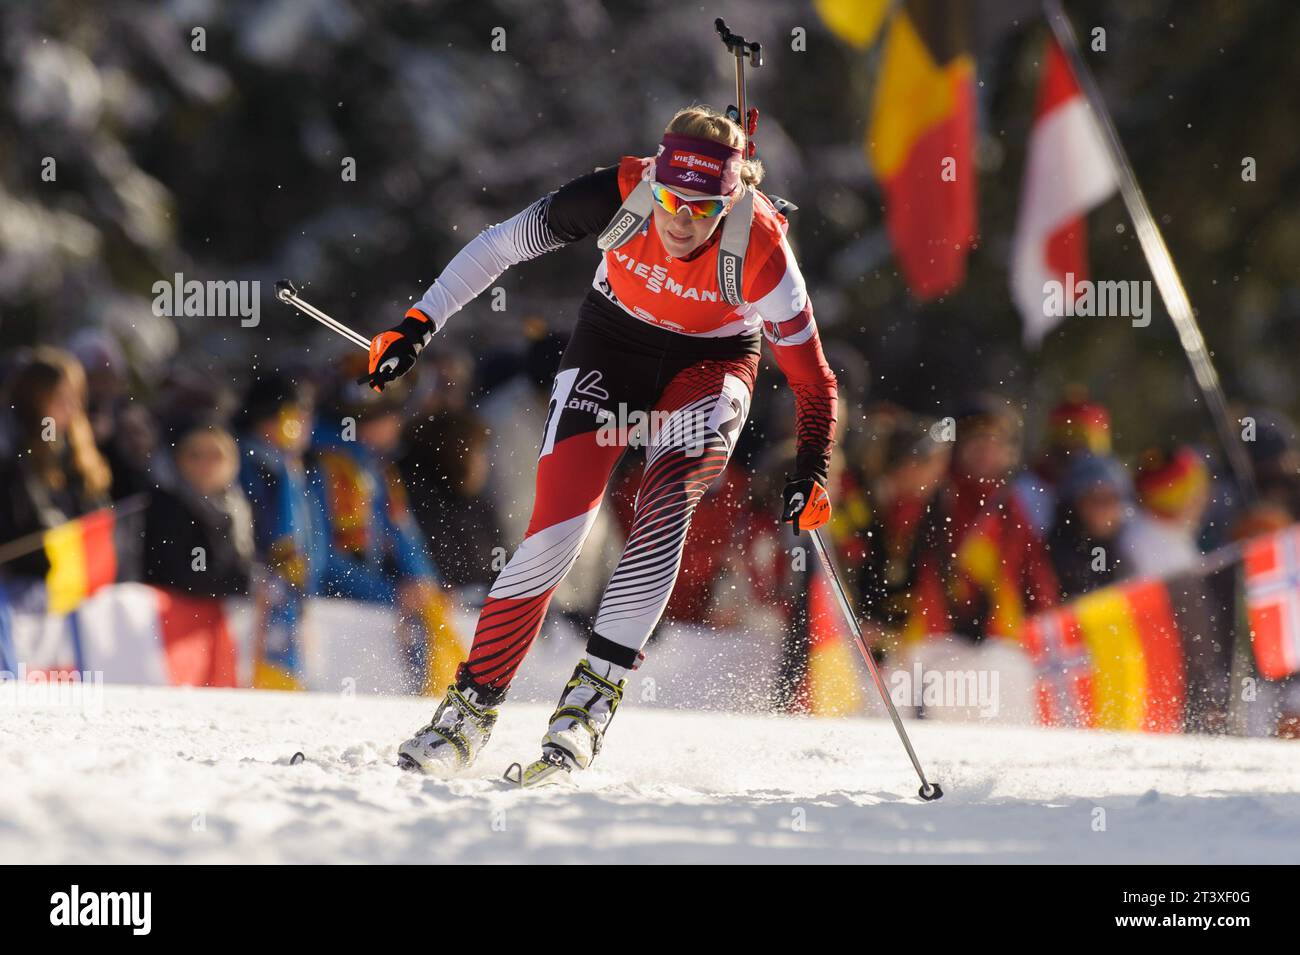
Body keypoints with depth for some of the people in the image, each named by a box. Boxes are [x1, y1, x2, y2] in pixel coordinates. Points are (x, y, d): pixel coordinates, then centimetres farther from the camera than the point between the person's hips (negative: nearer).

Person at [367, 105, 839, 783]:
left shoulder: (758, 248, -29)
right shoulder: (621, 194, -27)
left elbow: (812, 377, -18)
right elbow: (499, 245, -14)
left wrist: (812, 469, -30)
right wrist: (419, 324, -16)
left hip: (710, 364, -1)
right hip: (610, 348, 1)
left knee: (667, 504, -29)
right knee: (554, 535, -13)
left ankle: (597, 687, -25)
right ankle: (472, 707, -2)